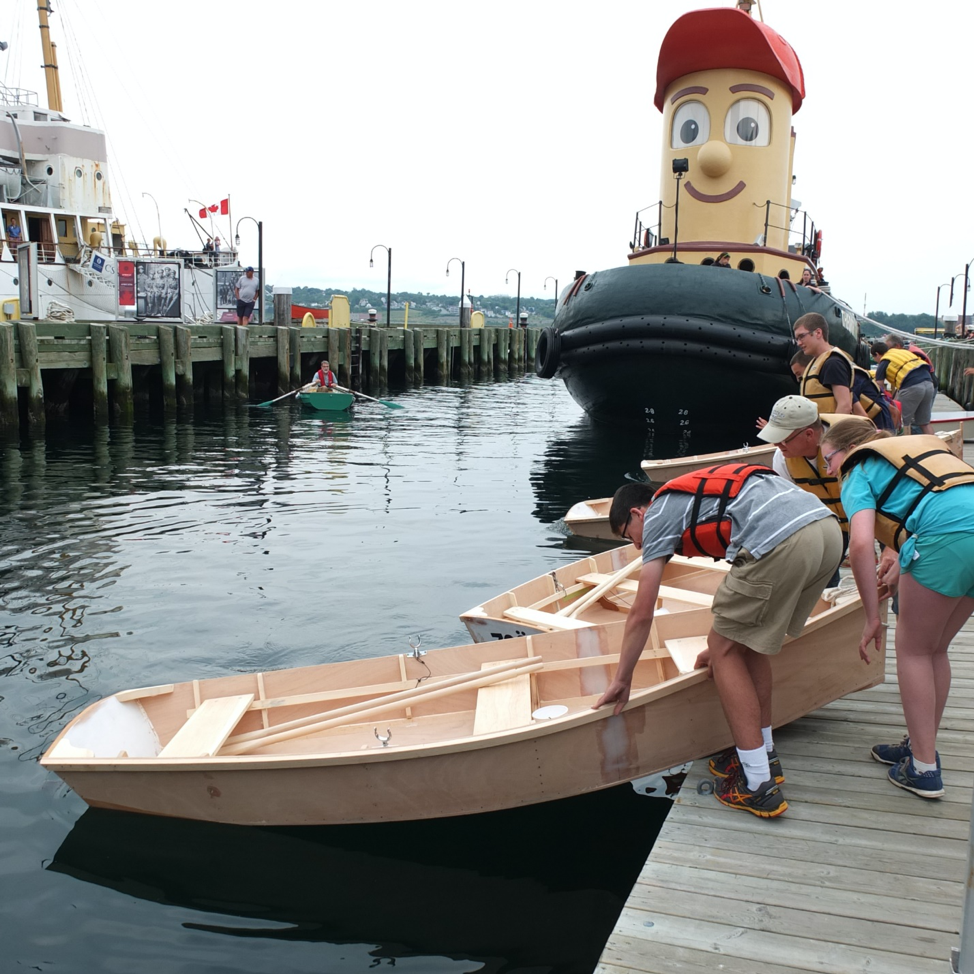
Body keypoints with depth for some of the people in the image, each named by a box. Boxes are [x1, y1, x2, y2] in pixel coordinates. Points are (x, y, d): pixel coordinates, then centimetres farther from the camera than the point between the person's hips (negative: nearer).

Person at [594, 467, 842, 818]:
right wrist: (725, 641, 50)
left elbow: (641, 614, 12)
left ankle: (759, 785, 8)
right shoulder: (698, 492, 35)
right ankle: (764, 755, 33)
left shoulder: (659, 513, 12)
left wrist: (621, 680, 22)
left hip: (783, 543, -9)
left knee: (726, 648, 7)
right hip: (830, 528, 9)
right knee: (748, 641, 23)